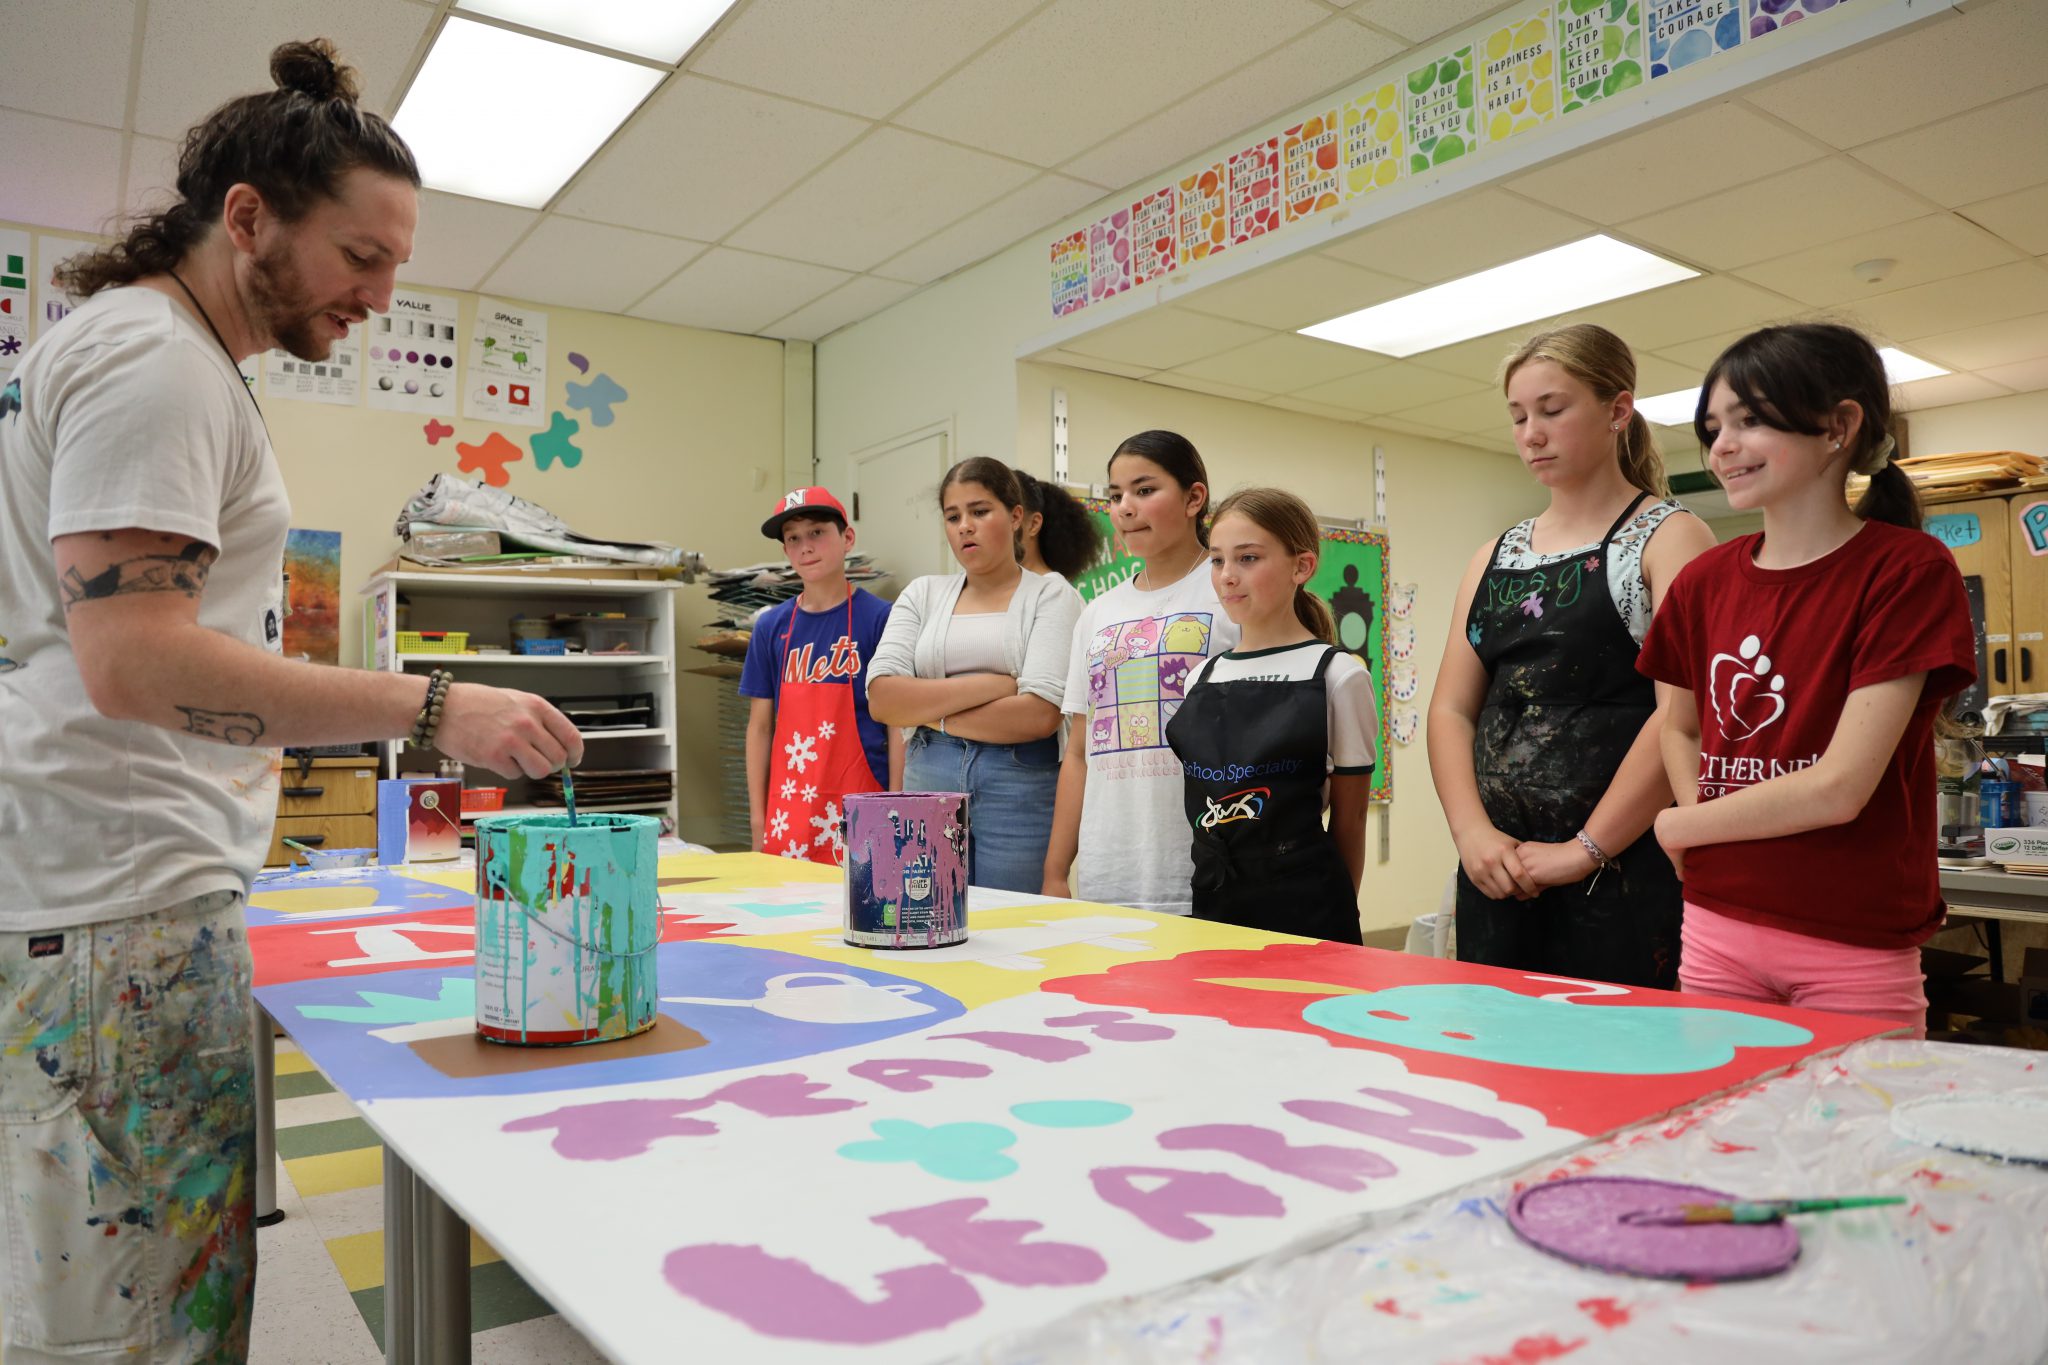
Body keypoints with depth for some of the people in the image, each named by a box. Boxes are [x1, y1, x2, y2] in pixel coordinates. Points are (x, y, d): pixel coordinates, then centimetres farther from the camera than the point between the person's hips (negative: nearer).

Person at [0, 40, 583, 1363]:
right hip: (122, 915, -10)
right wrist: (435, 709, -25)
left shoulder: (166, 354, 20)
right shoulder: (154, 360, -12)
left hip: (136, 893, 10)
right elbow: (134, 659, -23)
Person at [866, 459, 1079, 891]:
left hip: (1021, 790, -3)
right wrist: (986, 685, -10)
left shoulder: (1051, 595, 0)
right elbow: (881, 697, -2)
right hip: (929, 781, 3)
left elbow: (1039, 714, -13)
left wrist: (931, 712, -5)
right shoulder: (923, 593, 12)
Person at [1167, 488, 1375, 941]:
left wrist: (1333, 917, 4)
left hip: (1301, 907, -4)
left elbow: (1348, 823, -1)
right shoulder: (1203, 677, 8)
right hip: (1208, 905, 4)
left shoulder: (1338, 675, -6)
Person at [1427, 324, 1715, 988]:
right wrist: (1474, 833, -6)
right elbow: (1451, 709, 8)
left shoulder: (1668, 538, -3)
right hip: (1496, 873, 5)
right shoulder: (1494, 558, 14)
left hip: (1623, 871, -5)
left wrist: (1585, 850, -15)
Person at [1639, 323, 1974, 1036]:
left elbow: (1839, 786, -17)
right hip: (1717, 929, 4)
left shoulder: (1907, 568, -10)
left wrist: (1679, 826, -5)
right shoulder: (1704, 581, 4)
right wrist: (1705, 824, -1)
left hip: (1855, 945, -4)